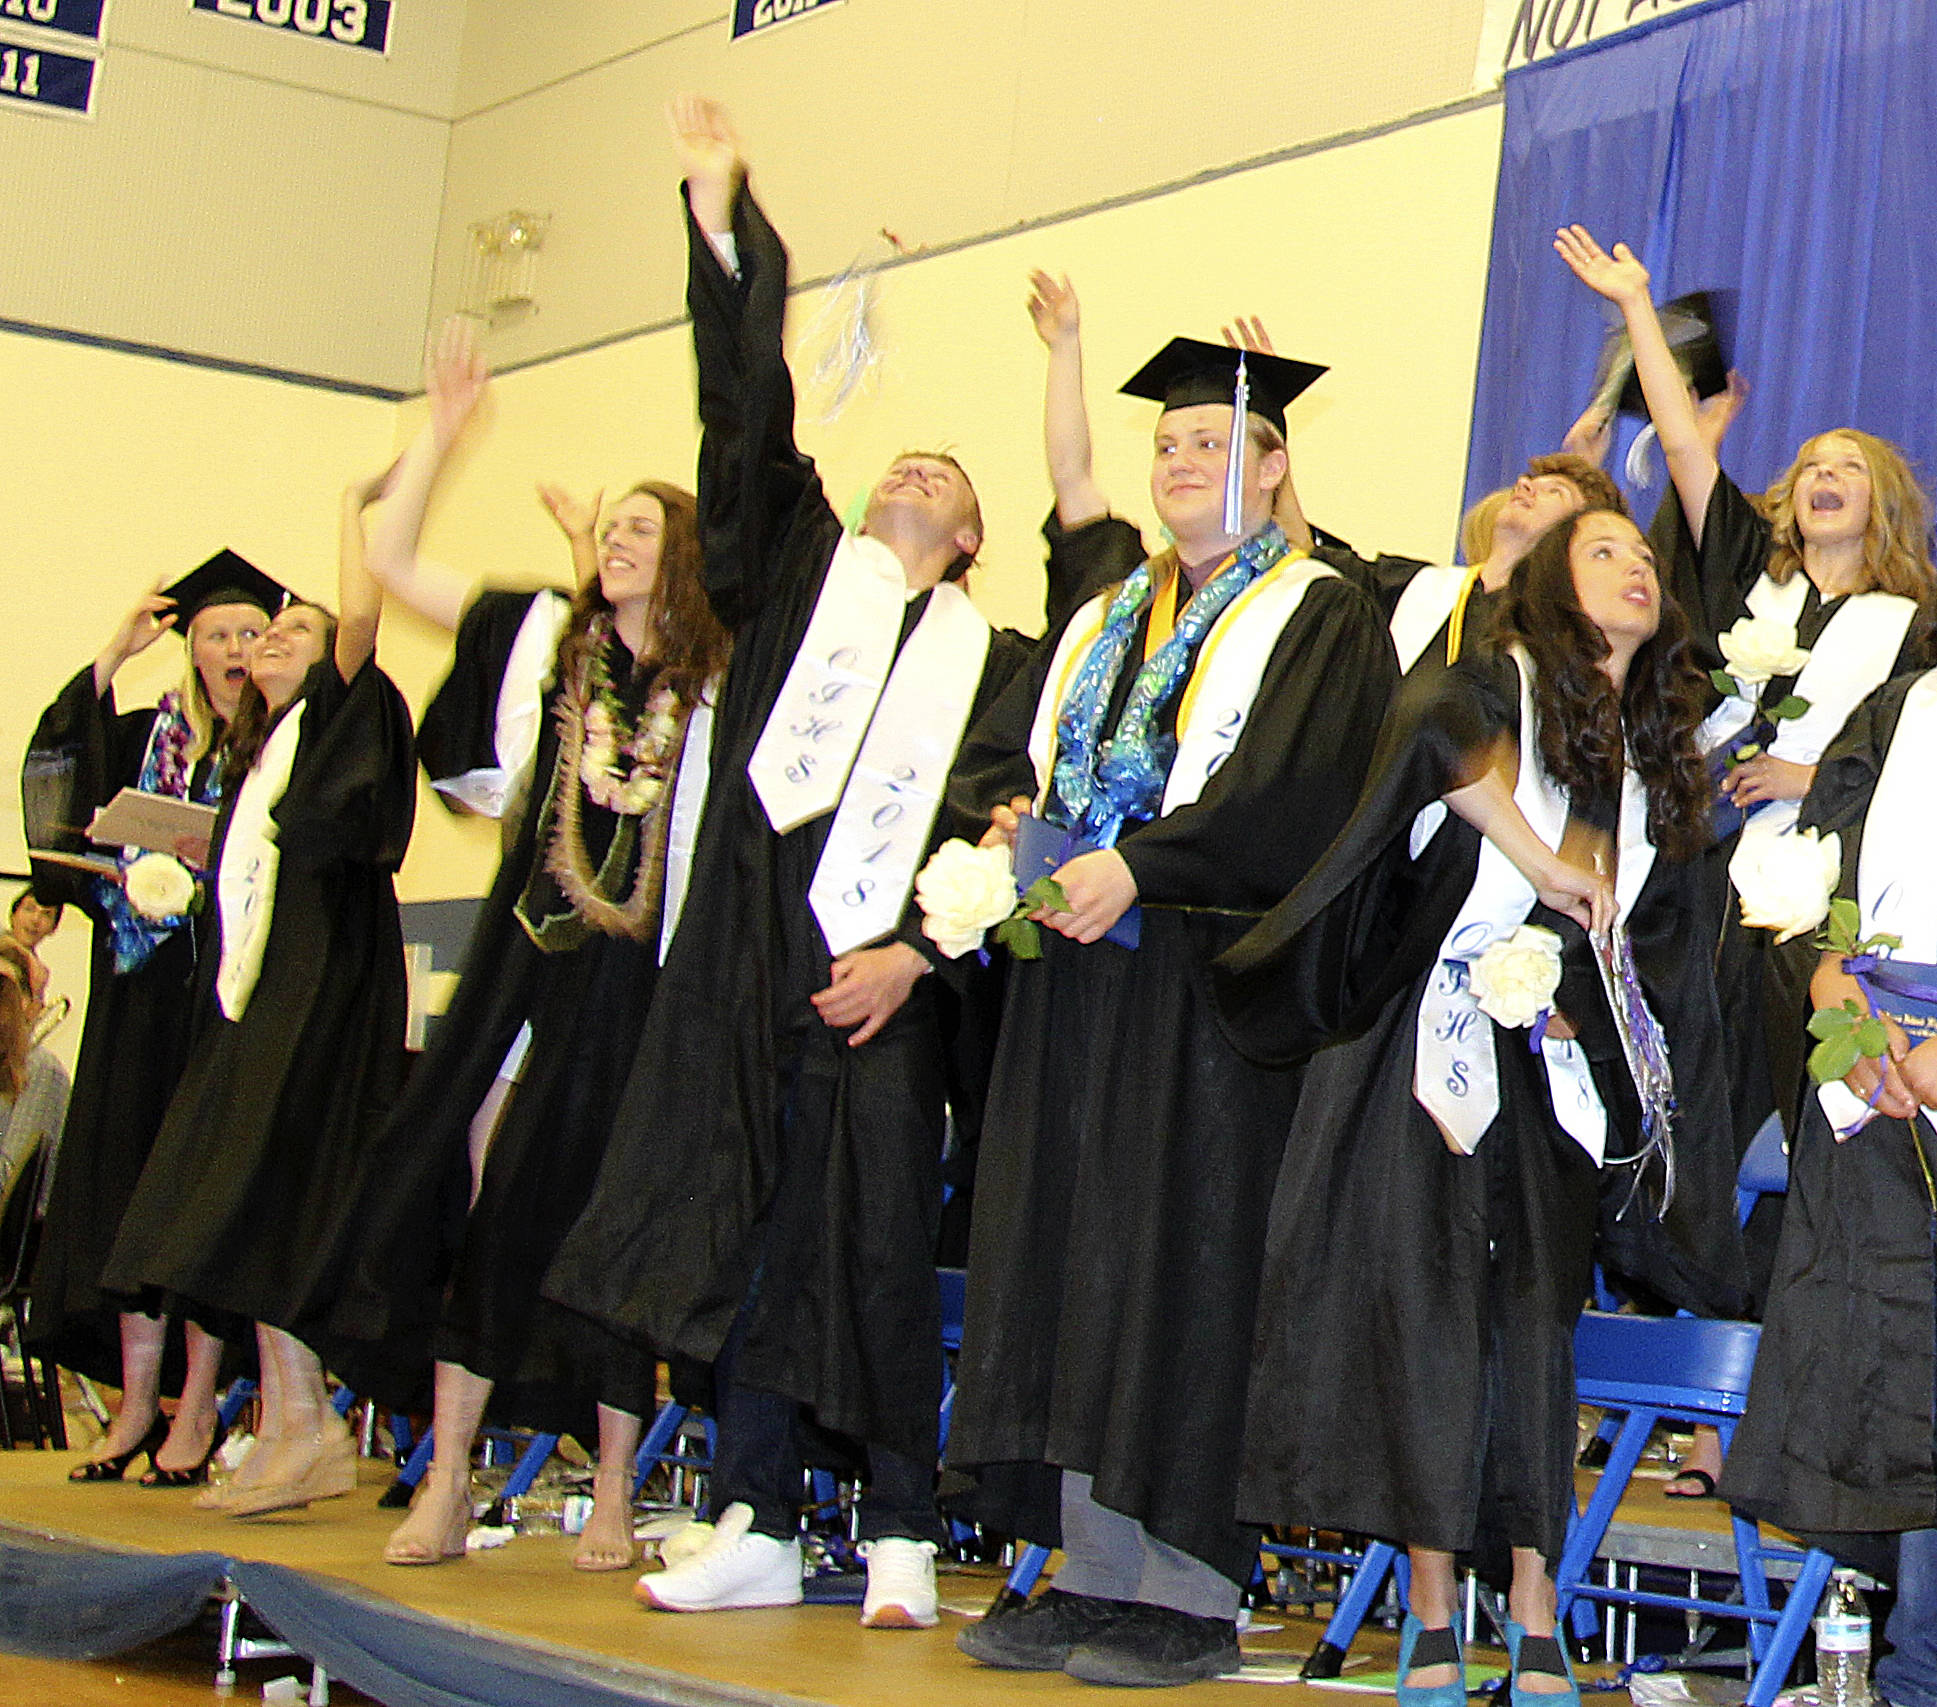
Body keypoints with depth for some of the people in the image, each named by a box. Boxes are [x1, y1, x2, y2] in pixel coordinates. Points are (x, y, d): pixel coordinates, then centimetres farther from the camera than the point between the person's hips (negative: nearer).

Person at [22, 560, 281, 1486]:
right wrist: (111, 657, -5)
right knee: (132, 1178, 1)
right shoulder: (149, 736, 14)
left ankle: (195, 1407, 1)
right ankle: (137, 1401, 6)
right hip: (145, 990, 4)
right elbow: (56, 770, -2)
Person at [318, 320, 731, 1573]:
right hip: (528, 957, 2)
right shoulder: (546, 639, 11)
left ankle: (614, 1493, 9)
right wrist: (443, 429, 11)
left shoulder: (717, 679, 6)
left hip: (644, 974, -2)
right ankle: (448, 1481, 4)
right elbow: (392, 561, 13)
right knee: (483, 1197, -2)